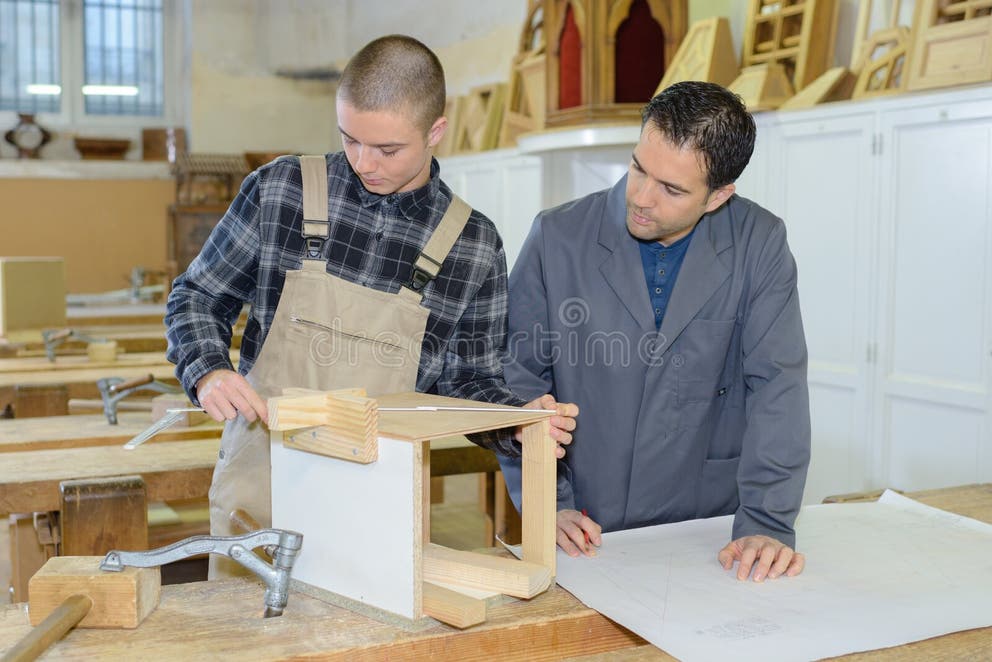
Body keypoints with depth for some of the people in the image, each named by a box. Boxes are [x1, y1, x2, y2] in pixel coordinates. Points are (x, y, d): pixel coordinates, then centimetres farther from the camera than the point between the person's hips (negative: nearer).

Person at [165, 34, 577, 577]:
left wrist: (518, 421, -15)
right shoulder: (279, 190, -5)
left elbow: (467, 379, 4)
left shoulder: (473, 244, -3)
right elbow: (196, 299, 4)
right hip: (262, 487, 0)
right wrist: (208, 371, -14)